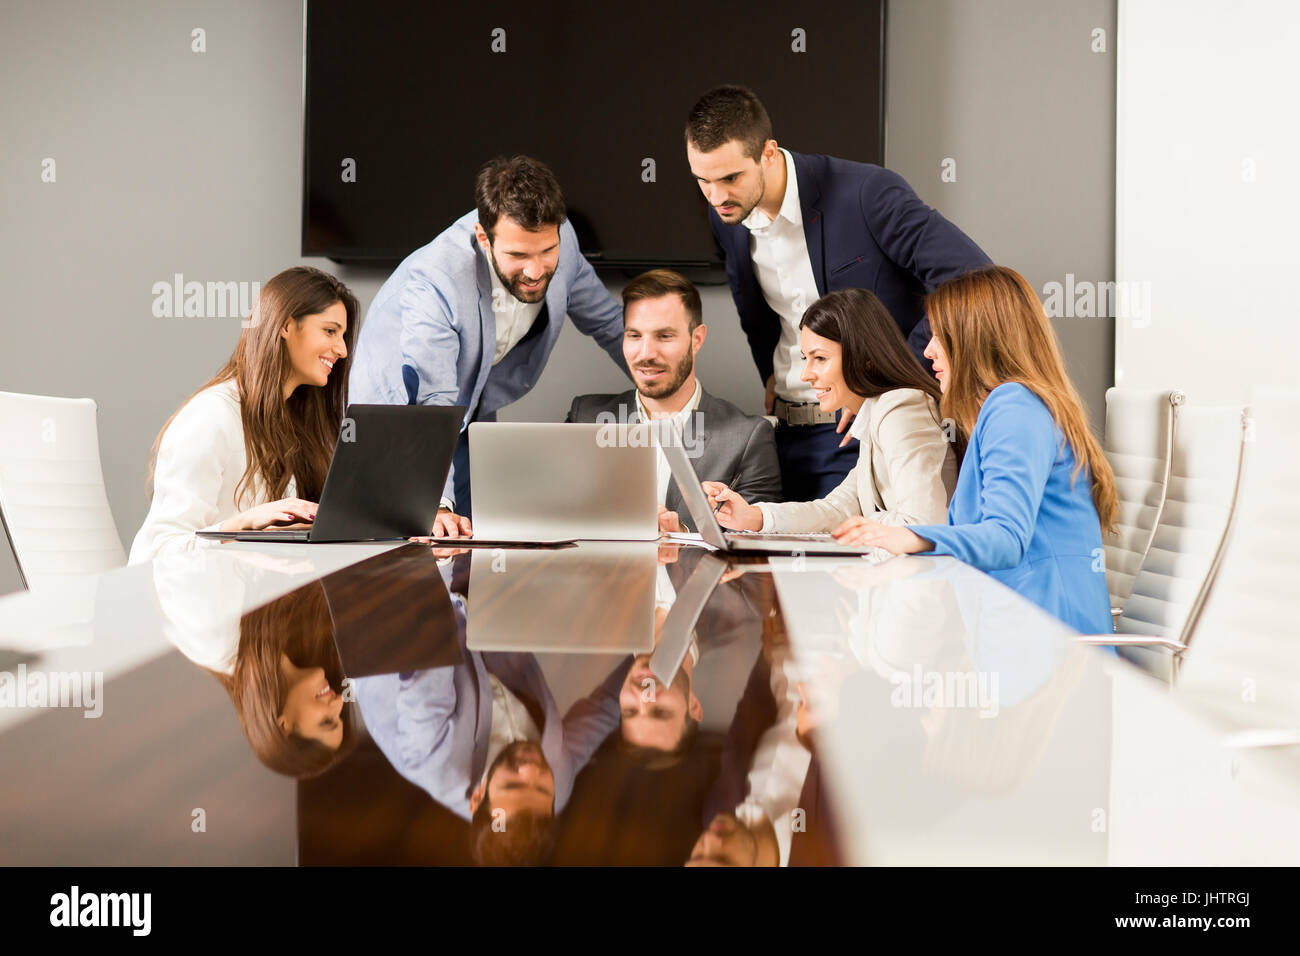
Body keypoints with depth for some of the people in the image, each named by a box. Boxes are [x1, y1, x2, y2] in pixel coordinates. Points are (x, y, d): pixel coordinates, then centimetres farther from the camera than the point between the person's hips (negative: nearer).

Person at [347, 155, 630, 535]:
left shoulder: (557, 240, -20)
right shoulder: (434, 283, -38)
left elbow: (608, 323, -1)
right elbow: (432, 408, -41)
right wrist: (437, 506, -54)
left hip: (474, 411, 5)